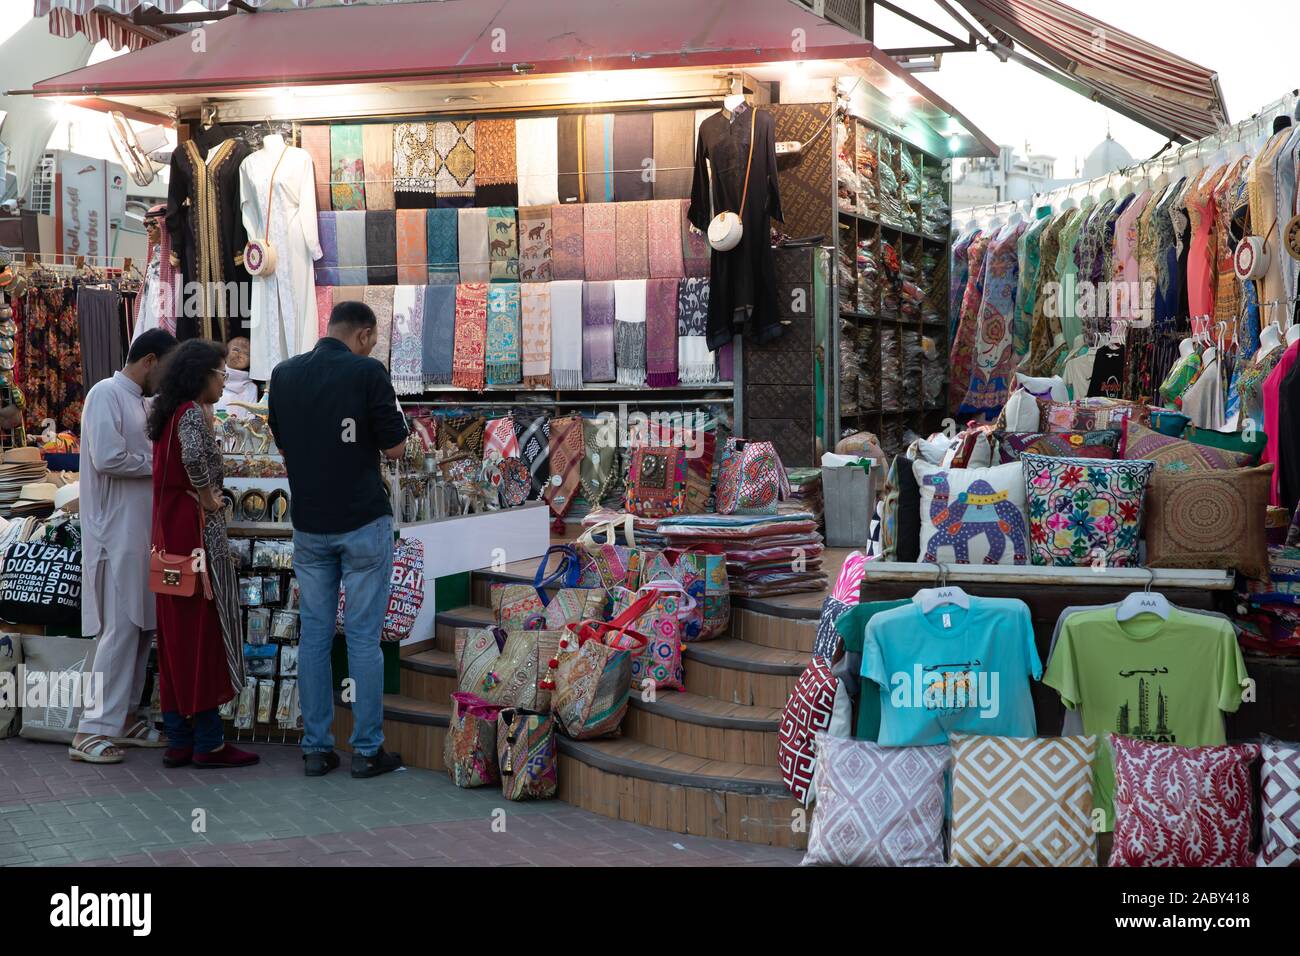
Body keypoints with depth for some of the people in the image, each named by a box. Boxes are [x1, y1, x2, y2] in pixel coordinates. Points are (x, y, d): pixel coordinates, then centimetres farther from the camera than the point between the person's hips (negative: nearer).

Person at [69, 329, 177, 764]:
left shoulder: (138, 401, 16)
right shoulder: (107, 394, -11)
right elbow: (107, 458, -21)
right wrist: (158, 463, -10)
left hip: (143, 533, 9)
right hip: (118, 536, -9)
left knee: (141, 628, 10)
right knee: (120, 629, -9)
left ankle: (125, 717, 18)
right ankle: (93, 730, -5)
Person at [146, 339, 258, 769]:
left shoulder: (166, 414, 14)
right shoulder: (194, 412, -13)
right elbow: (194, 455, -33)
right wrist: (207, 496, -18)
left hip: (168, 531, 9)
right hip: (198, 528, -9)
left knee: (176, 631, 10)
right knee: (204, 631, -3)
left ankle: (179, 738, 15)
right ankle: (208, 742, 2)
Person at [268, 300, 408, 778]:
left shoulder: (284, 374, 3)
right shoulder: (367, 372, -11)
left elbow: (281, 440, 13)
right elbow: (394, 447, -8)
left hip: (309, 523, 4)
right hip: (363, 522, -4)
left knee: (314, 634, 10)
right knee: (363, 636, 2)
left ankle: (316, 748, 12)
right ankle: (367, 750, 6)